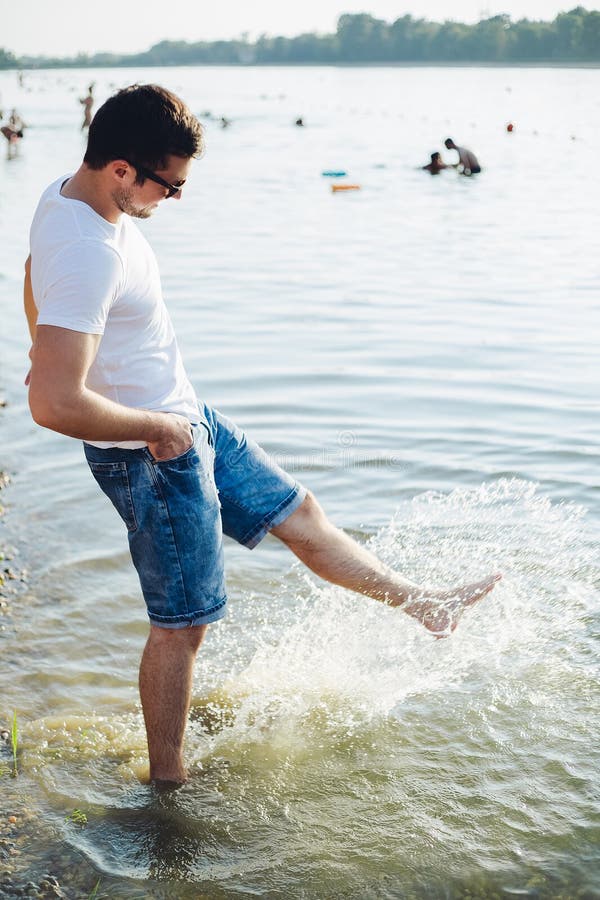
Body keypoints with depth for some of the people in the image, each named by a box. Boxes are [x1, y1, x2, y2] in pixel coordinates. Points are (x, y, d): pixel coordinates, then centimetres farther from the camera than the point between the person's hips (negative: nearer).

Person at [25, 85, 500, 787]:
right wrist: (155, 428, -22)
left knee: (298, 513, 19)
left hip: (185, 417, 10)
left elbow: (36, 273, 20)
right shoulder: (86, 256, -33)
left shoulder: (65, 195, -1)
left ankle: (427, 606, 35)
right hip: (152, 455, -10)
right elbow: (53, 405, -38)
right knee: (182, 623, 5)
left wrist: (47, 348, 36)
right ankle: (166, 783, 24)